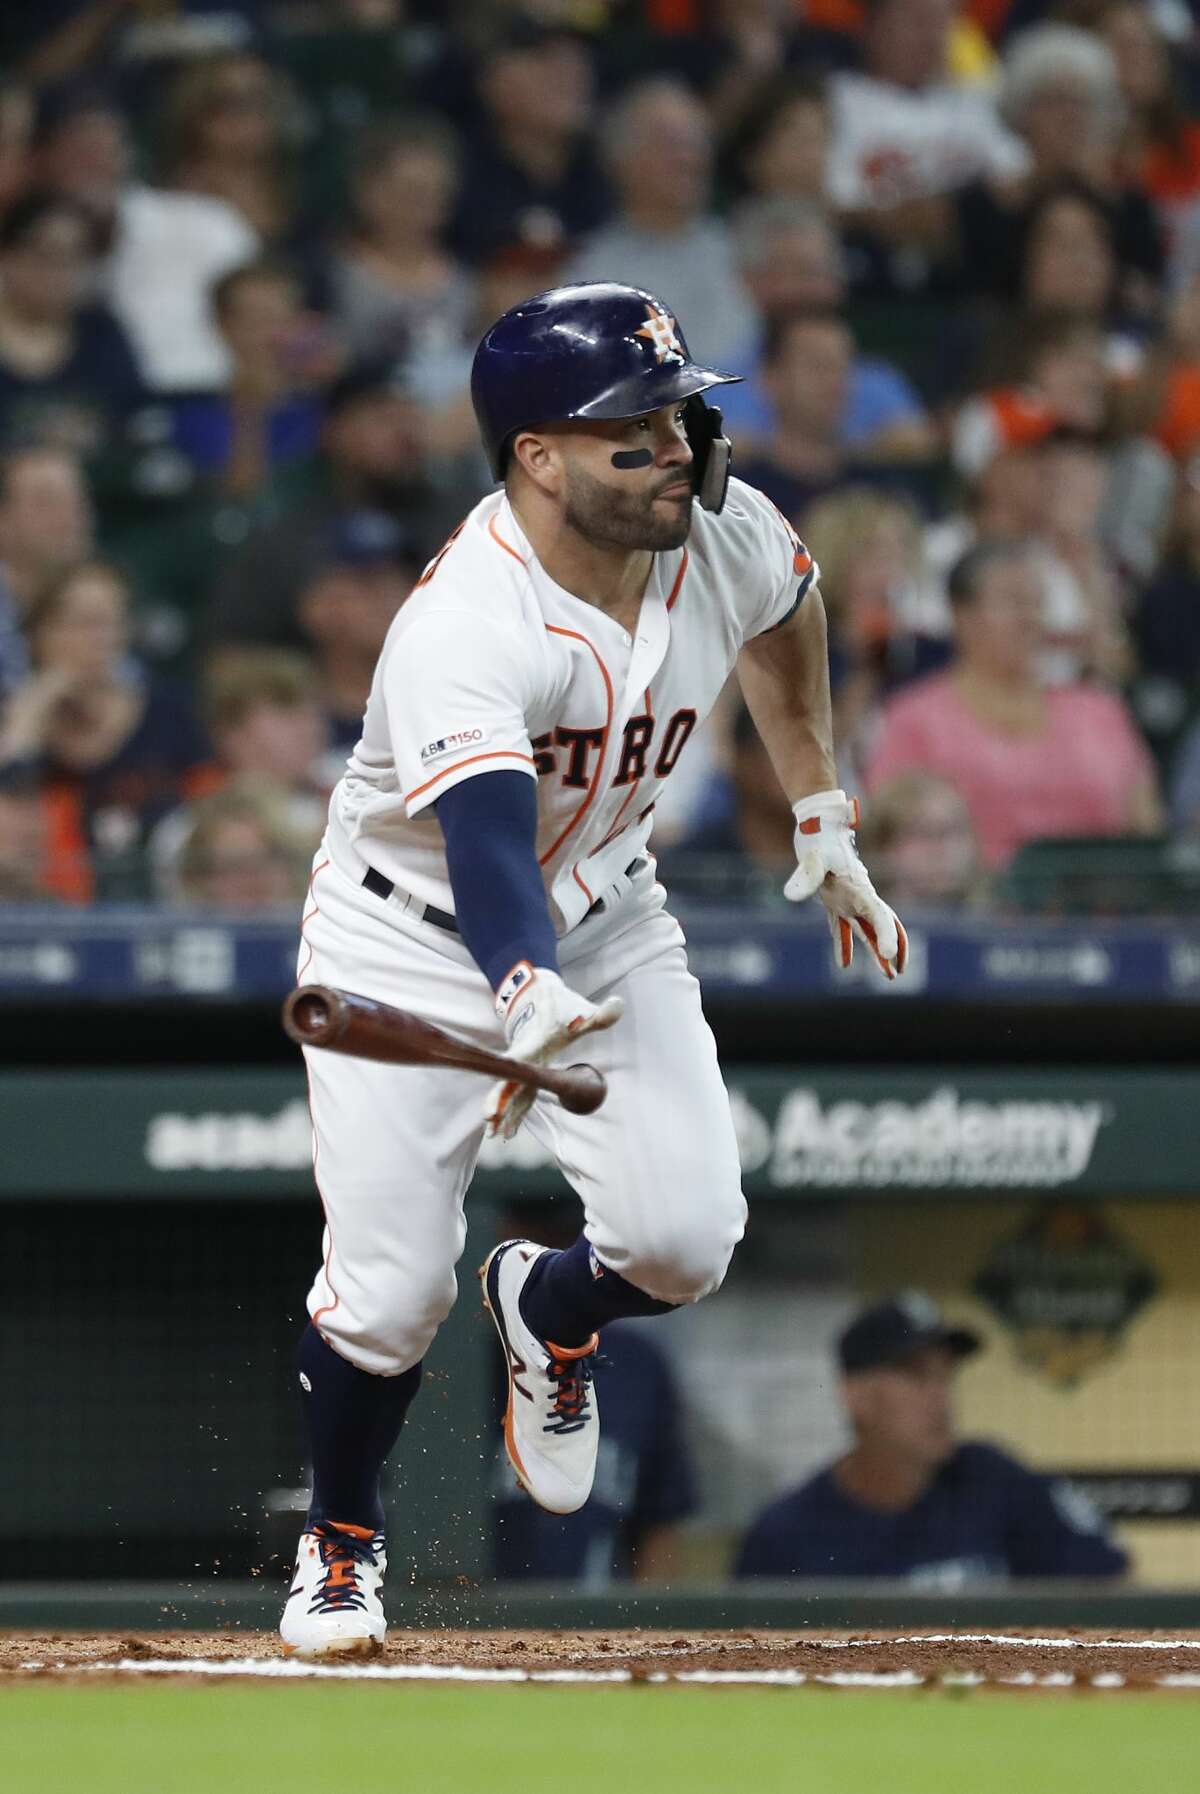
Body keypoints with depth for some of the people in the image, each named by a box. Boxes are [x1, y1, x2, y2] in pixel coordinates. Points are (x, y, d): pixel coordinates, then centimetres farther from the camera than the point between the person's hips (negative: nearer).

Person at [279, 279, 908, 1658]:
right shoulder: (462, 629, -34)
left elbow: (783, 614, 12)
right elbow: (486, 836, -49)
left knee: (685, 1242, -14)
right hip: (413, 941, -5)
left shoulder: (724, 536, -14)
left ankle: (547, 1312, 24)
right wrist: (527, 997, -68)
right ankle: (340, 1542, 22)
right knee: (389, 1292, -10)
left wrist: (823, 822, 13)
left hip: (604, 924, 5)